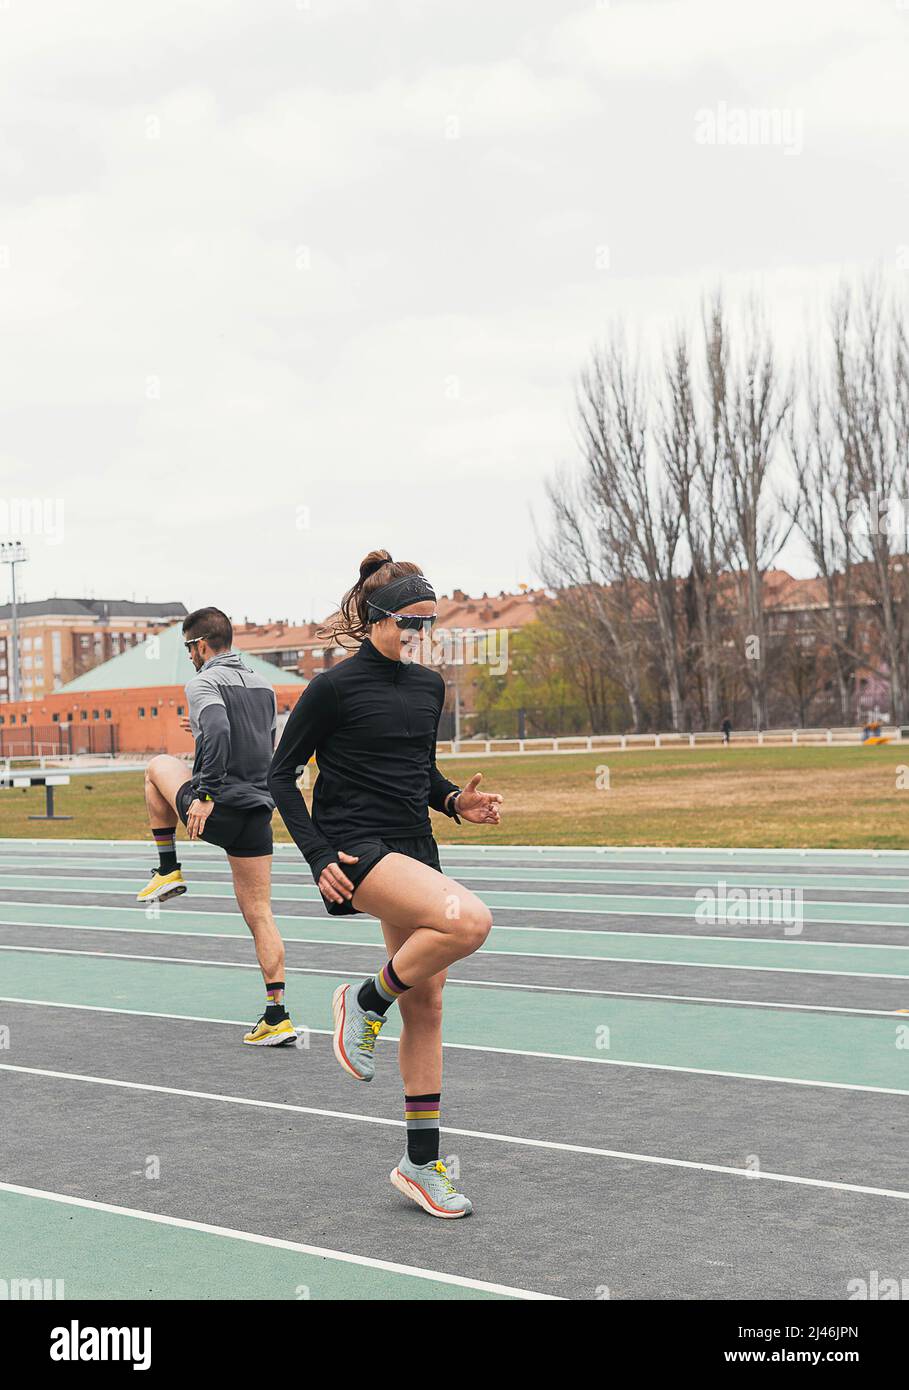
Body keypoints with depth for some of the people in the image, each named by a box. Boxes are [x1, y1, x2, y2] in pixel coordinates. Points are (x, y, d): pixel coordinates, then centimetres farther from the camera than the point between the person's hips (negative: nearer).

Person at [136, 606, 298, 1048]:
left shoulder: (204, 682, -6)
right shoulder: (264, 687, 16)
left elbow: (218, 731, -25)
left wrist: (205, 795, -26)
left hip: (215, 808, -6)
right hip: (258, 811, 6)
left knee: (158, 765, 26)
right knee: (259, 914, 8)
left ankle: (168, 870, 27)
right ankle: (277, 1017, 2)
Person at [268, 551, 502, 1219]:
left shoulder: (429, 685, 11)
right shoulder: (333, 687, -8)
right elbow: (281, 774, -3)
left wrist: (455, 800, 3)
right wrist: (318, 856, -12)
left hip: (414, 848, 7)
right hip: (356, 847, -7)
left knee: (425, 1004, 5)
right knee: (470, 919, -30)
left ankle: (422, 1163, 14)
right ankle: (366, 1003, -5)